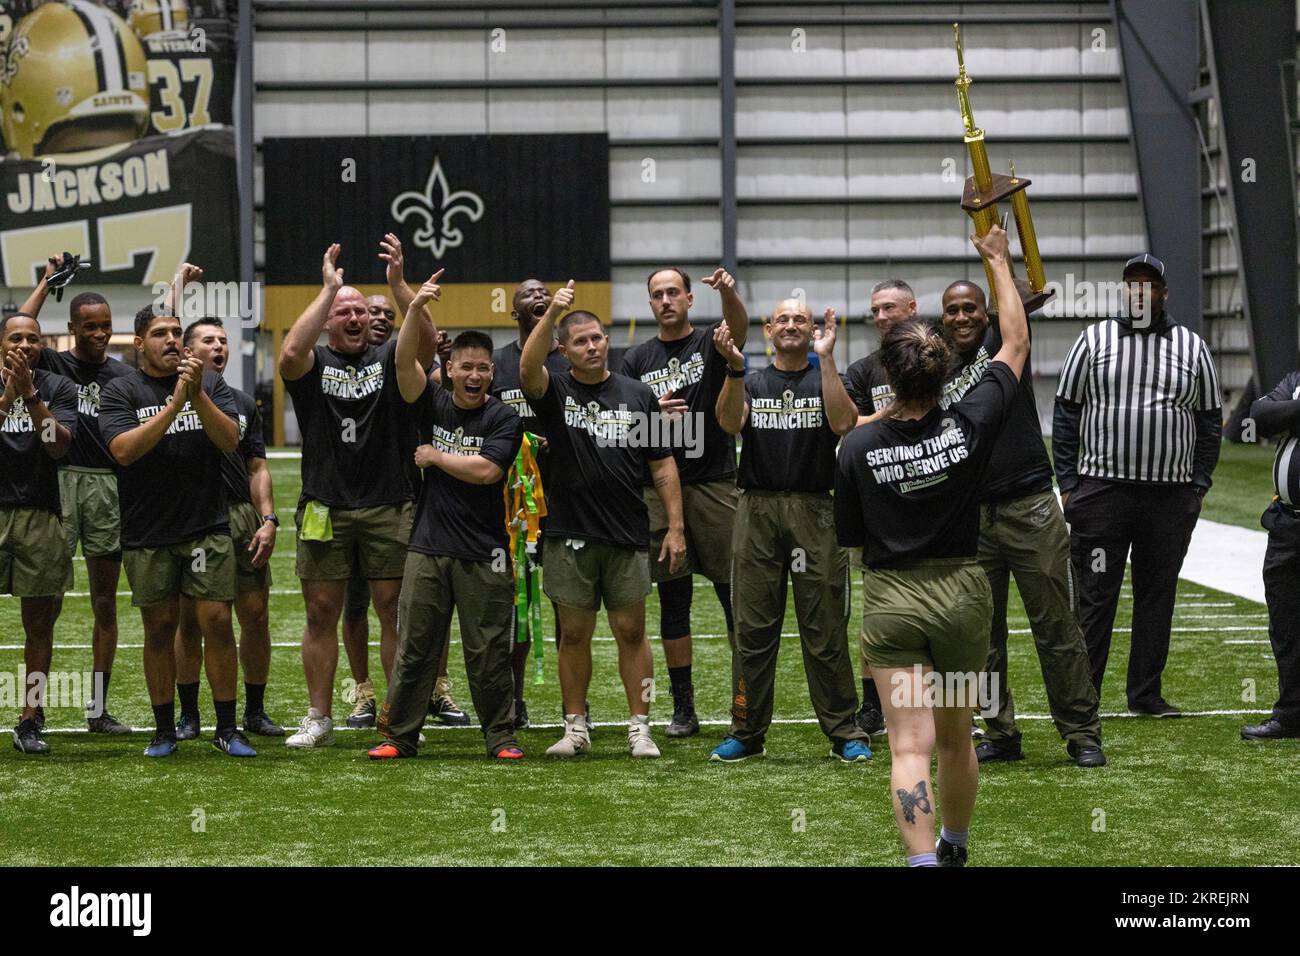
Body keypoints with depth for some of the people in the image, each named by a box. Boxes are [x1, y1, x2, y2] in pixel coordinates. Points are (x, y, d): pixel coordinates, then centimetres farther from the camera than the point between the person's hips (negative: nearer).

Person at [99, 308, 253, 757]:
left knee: (217, 621, -4)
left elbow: (230, 440, -5)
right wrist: (174, 403, -20)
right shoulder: (120, 392, 1)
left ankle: (226, 729, 3)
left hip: (207, 526, 1)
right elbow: (124, 450, -14)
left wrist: (197, 394, -19)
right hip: (147, 533, -1)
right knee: (160, 628, 6)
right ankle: (164, 730, 15)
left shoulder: (211, 383, 7)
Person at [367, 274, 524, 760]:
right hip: (429, 547, 2)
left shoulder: (504, 418, 0)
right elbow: (404, 361, -8)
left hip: (483, 552, -2)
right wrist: (415, 308, -19)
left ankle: (501, 737, 11)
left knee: (489, 652, 2)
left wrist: (435, 457, -3)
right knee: (414, 647, 5)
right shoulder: (433, 405, 7)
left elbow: (485, 470, -14)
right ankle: (398, 735, 11)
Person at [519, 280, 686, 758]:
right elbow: (527, 368, -21)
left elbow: (663, 465, 7)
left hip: (627, 538, 1)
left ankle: (640, 727, 8)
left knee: (631, 631, 2)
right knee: (574, 633, 6)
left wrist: (675, 527, 1)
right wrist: (551, 314, -32)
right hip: (570, 536, 0)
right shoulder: (555, 392, 3)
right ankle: (576, 727, 15)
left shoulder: (638, 395, 7)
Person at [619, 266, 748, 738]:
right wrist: (652, 412, -12)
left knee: (735, 593, -4)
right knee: (673, 600, 5)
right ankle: (683, 708, 10)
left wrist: (728, 292, -41)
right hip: (659, 489, 3)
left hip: (715, 484, -2)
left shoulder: (710, 342, 4)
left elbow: (739, 324, -19)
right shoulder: (637, 359, 12)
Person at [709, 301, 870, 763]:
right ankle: (747, 732, 10)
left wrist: (826, 359, -14)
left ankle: (844, 732, 4)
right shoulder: (752, 383, 14)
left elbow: (843, 422, -11)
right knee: (753, 629, 3)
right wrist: (734, 368, -21)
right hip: (757, 511, 2)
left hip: (814, 512, -2)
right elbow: (730, 422, -7)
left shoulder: (827, 380, 10)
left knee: (825, 629, -2)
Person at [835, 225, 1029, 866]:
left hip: (890, 598, -2)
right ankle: (954, 850, 40)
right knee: (956, 739, 20)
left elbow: (850, 538, 0)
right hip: (963, 591, 2)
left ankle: (923, 861, -24)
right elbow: (1016, 344, 5)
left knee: (910, 748, -8)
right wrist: (998, 262, 16)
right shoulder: (972, 423, -10)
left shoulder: (858, 448, -12)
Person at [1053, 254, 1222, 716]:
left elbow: (1210, 422, 12)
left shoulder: (1192, 347, 9)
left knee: (1157, 596, 7)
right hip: (1101, 488, -2)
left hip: (1171, 498, 2)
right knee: (1094, 596, -2)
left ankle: (1146, 694, 16)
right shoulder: (1093, 340, 4)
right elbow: (1066, 413, 4)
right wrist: (1067, 483, -2)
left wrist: (1198, 486, 4)